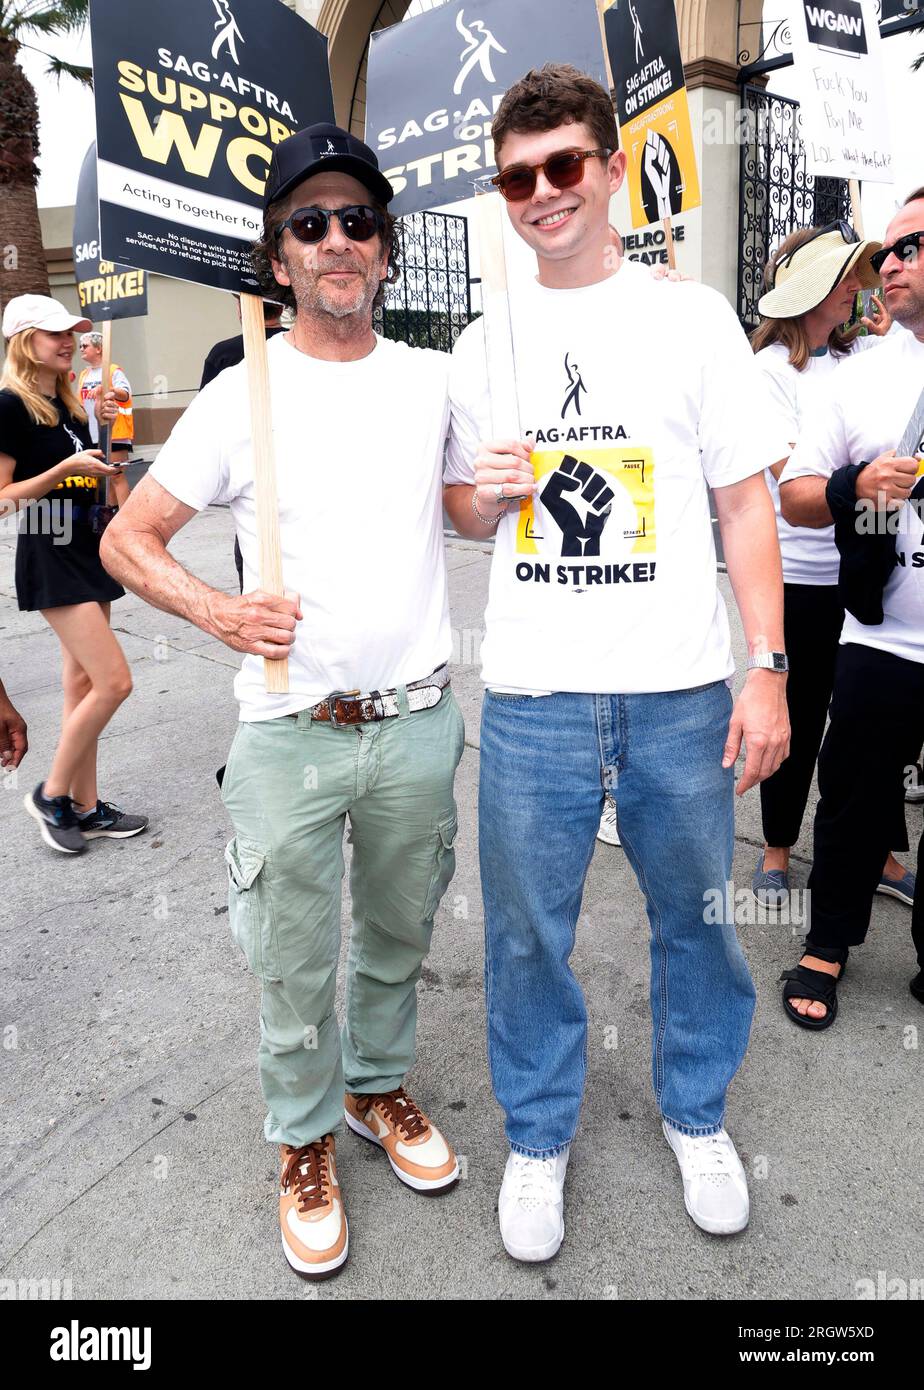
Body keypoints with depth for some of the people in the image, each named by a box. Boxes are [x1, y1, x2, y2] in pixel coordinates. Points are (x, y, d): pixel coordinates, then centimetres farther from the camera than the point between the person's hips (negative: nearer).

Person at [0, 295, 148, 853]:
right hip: (50, 559, -8)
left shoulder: (68, 401, 13)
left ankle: (86, 807, 18)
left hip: (87, 550, 9)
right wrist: (67, 468, -21)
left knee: (84, 683, 10)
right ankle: (52, 795, 5)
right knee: (114, 682, -14)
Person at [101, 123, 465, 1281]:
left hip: (417, 722, 3)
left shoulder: (437, 382, 6)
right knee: (294, 965, 11)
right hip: (289, 735, -2)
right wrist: (217, 611, -15)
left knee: (398, 936, 20)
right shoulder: (241, 394, -2)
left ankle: (377, 1086, 45)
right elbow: (127, 539, 2)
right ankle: (303, 1139, 36)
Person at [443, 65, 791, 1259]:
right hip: (531, 696, 2)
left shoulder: (692, 317, 4)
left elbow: (745, 503, 2)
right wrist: (489, 489, -8)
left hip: (679, 690, -1)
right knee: (526, 932, 9)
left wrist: (769, 671, -5)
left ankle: (697, 1116, 39)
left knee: (697, 917, 12)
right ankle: (537, 1137, 33)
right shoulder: (482, 343, 10)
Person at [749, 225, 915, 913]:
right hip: (802, 576, -5)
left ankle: (884, 857, 26)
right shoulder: (771, 367, -5)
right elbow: (792, 481, -13)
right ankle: (777, 851, 26)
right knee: (800, 716, 7)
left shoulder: (870, 353, 11)